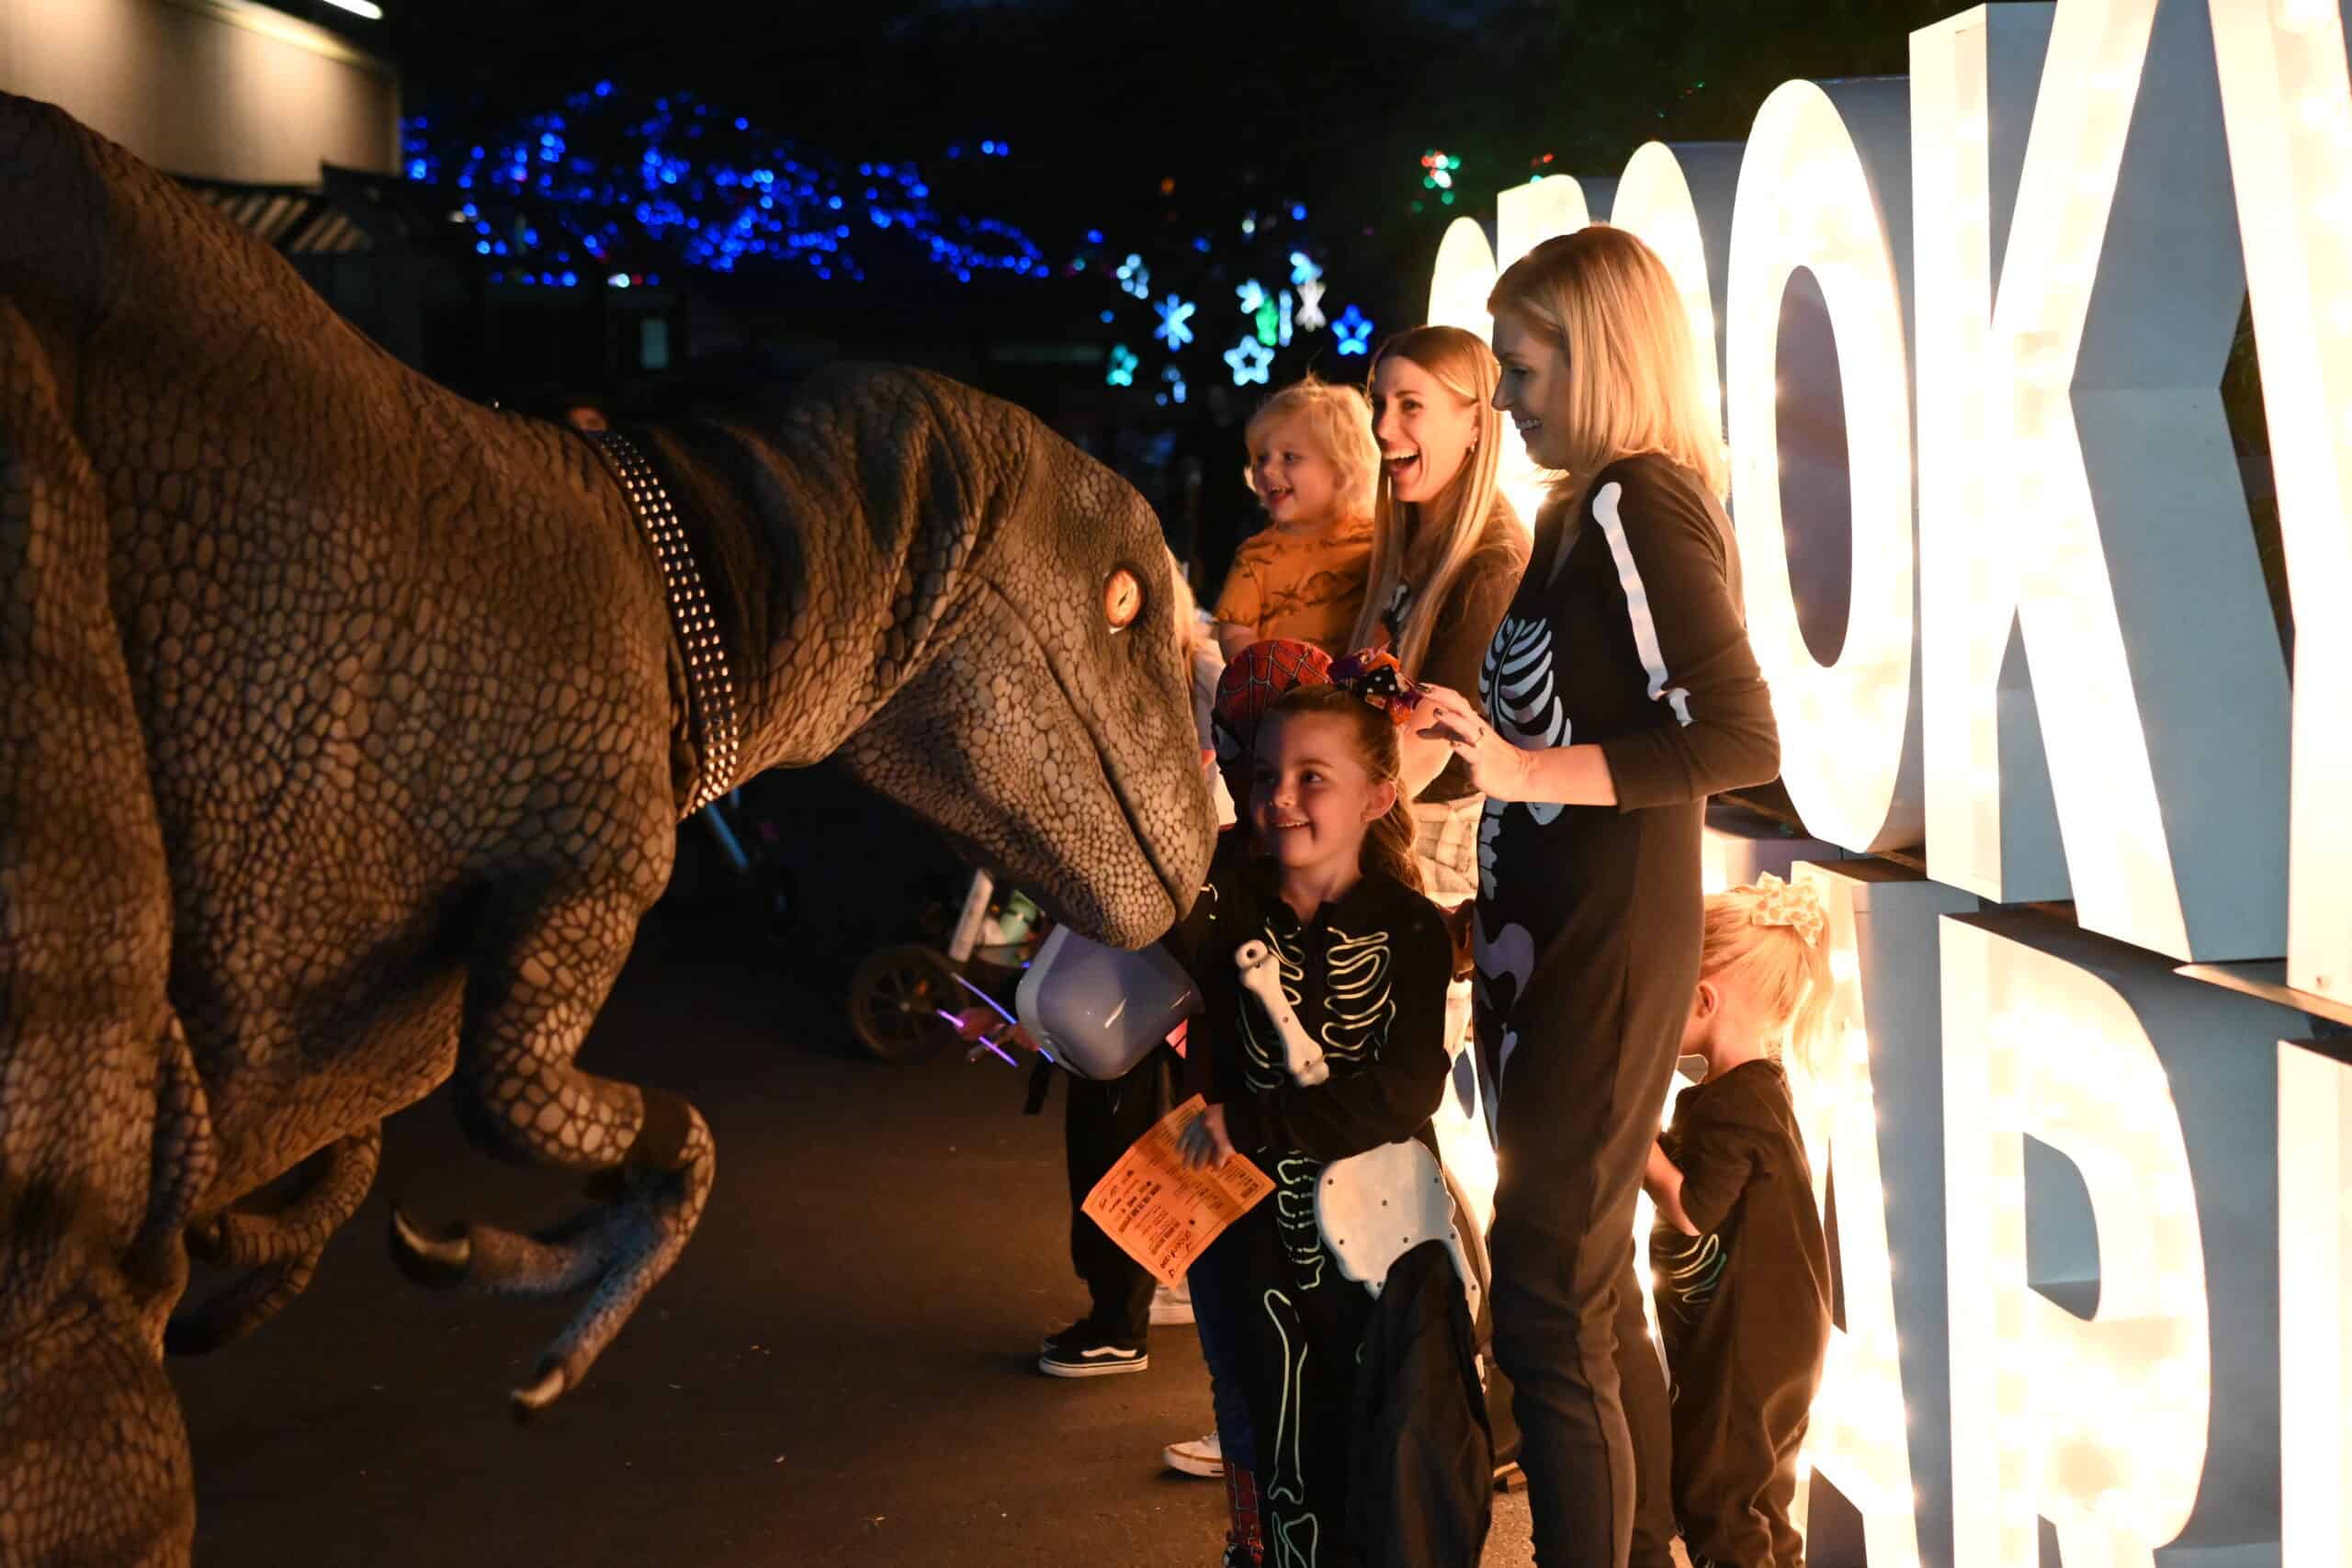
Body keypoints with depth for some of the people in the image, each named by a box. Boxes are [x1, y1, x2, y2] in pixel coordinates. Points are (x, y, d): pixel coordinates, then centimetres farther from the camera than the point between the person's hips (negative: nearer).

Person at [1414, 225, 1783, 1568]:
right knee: (1594, 1291, 18)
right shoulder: (1592, 512, 12)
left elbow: (1741, 740, -22)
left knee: (1550, 1311, -5)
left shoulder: (1635, 503, -14)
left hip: (1607, 952, -10)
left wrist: (1524, 772, -25)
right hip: (1564, 943, 10)